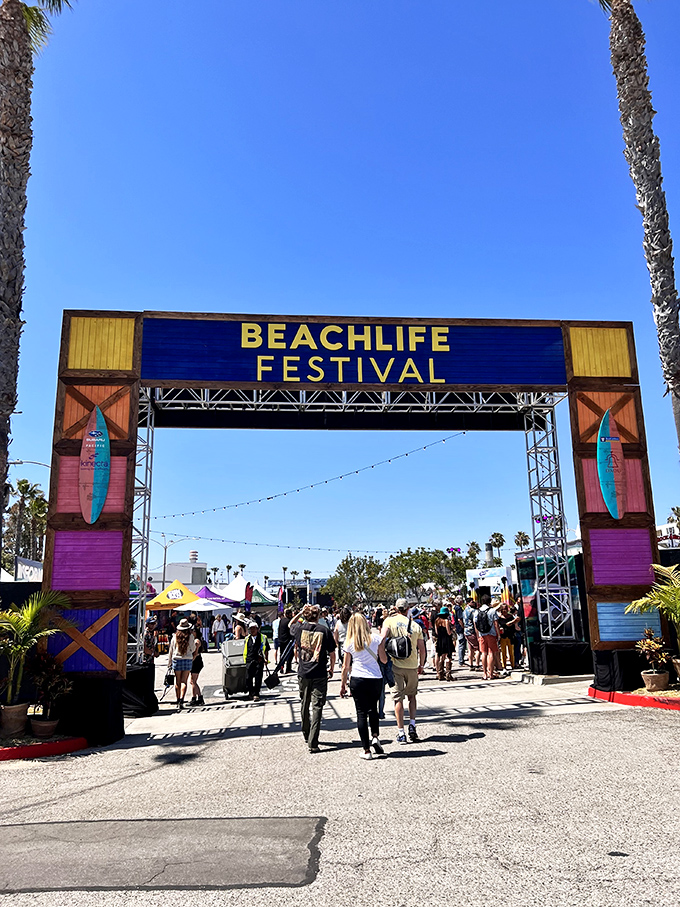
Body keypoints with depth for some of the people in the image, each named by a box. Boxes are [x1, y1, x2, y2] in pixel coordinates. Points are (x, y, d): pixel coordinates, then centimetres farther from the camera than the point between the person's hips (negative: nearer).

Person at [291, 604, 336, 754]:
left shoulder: (299, 628, -2)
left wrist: (301, 612, 23)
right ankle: (313, 743, -7)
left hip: (303, 674, 3)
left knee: (305, 705, 19)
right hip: (320, 675, -3)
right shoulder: (324, 630, -7)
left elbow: (291, 624, 23)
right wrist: (331, 669, 13)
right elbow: (332, 653, -2)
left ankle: (306, 735, 36)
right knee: (317, 707, -1)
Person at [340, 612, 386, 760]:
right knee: (373, 709, 23)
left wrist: (343, 685, 13)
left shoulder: (350, 643, -1)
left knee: (361, 713, 5)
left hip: (357, 680, -1)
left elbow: (345, 667, 3)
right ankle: (375, 737, 5)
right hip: (376, 679, 1)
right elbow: (384, 660, 3)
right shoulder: (375, 638, -1)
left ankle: (366, 750, 6)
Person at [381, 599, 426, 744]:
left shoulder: (389, 621, -1)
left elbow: (382, 638, -17)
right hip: (412, 665, 2)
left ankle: (401, 733, 7)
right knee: (412, 695, 21)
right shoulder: (415, 625, 5)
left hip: (396, 664, -2)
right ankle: (412, 725, 10)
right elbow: (422, 648, 8)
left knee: (398, 698, 5)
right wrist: (421, 665, 20)